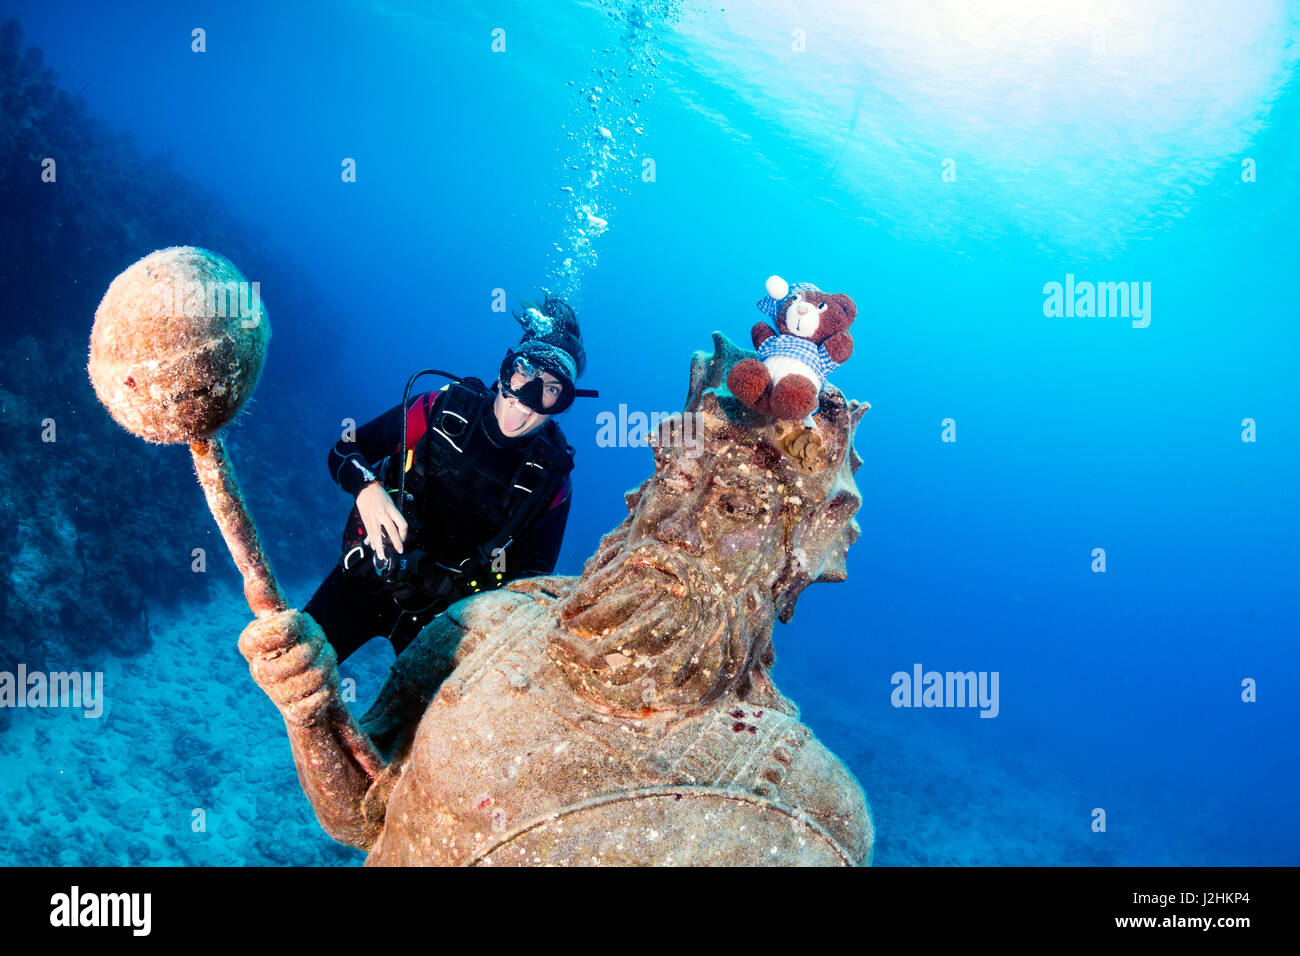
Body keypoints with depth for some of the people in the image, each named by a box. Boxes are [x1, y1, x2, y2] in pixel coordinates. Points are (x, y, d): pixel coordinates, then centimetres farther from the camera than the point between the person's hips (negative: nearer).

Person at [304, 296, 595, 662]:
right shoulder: (444, 408, -11)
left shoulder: (551, 481, -11)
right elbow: (343, 451, -6)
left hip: (446, 613, 0)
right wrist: (367, 488, -28)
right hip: (370, 575, 0)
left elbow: (531, 579, -5)